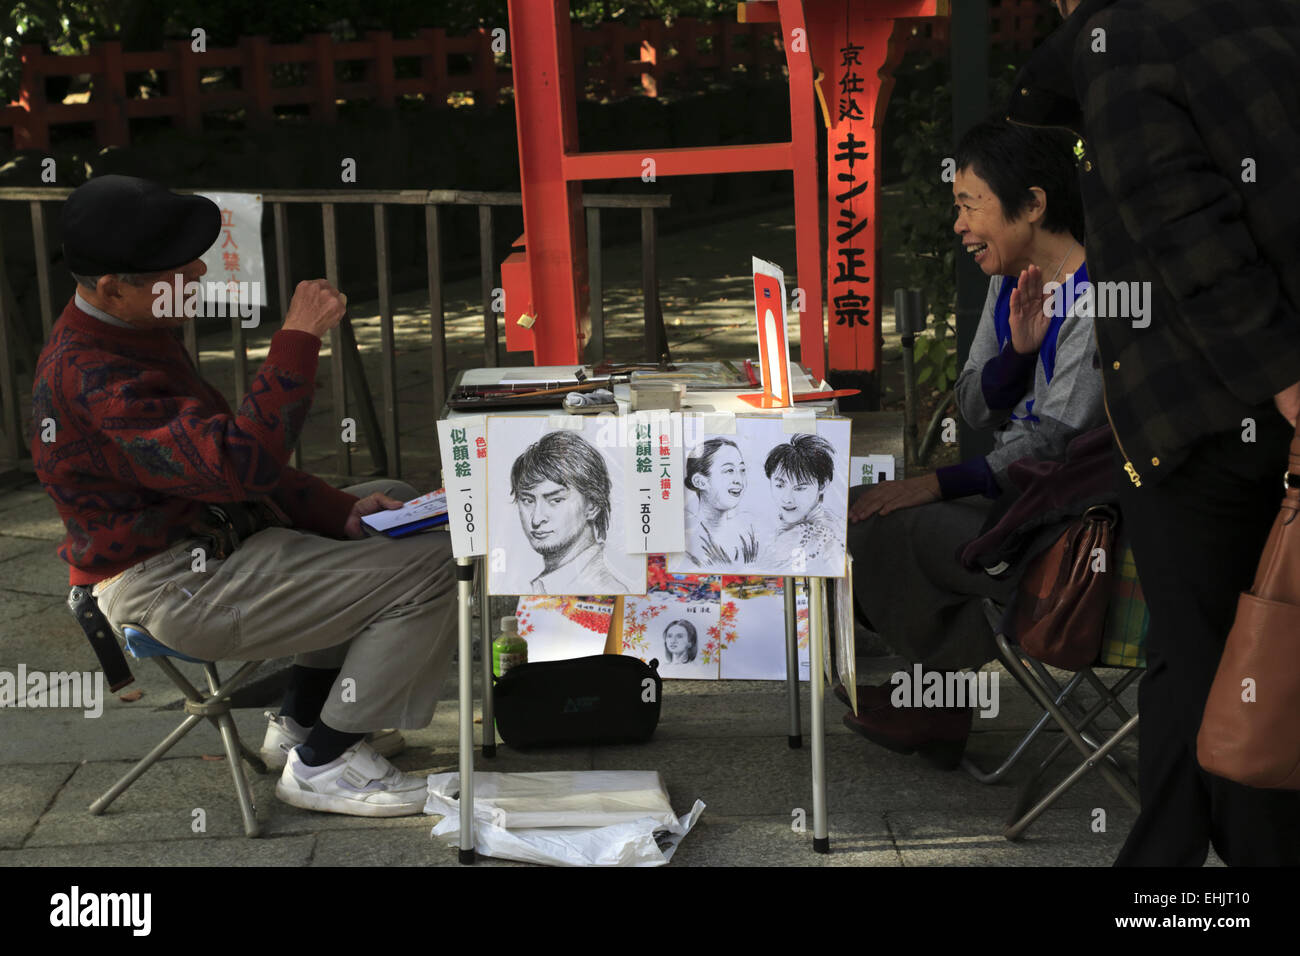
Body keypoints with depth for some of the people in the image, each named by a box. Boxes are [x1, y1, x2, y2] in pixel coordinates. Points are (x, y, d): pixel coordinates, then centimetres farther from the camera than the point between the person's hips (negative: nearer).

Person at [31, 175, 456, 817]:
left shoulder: (129, 332, 9)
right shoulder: (97, 379, -26)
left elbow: (223, 460, 12)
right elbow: (241, 462, -36)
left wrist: (340, 511, 3)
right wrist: (298, 339, -31)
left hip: (201, 541, 11)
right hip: (170, 590, -11)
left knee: (390, 505, 24)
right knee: (428, 571, -15)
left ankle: (300, 724, 23)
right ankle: (321, 765, -1)